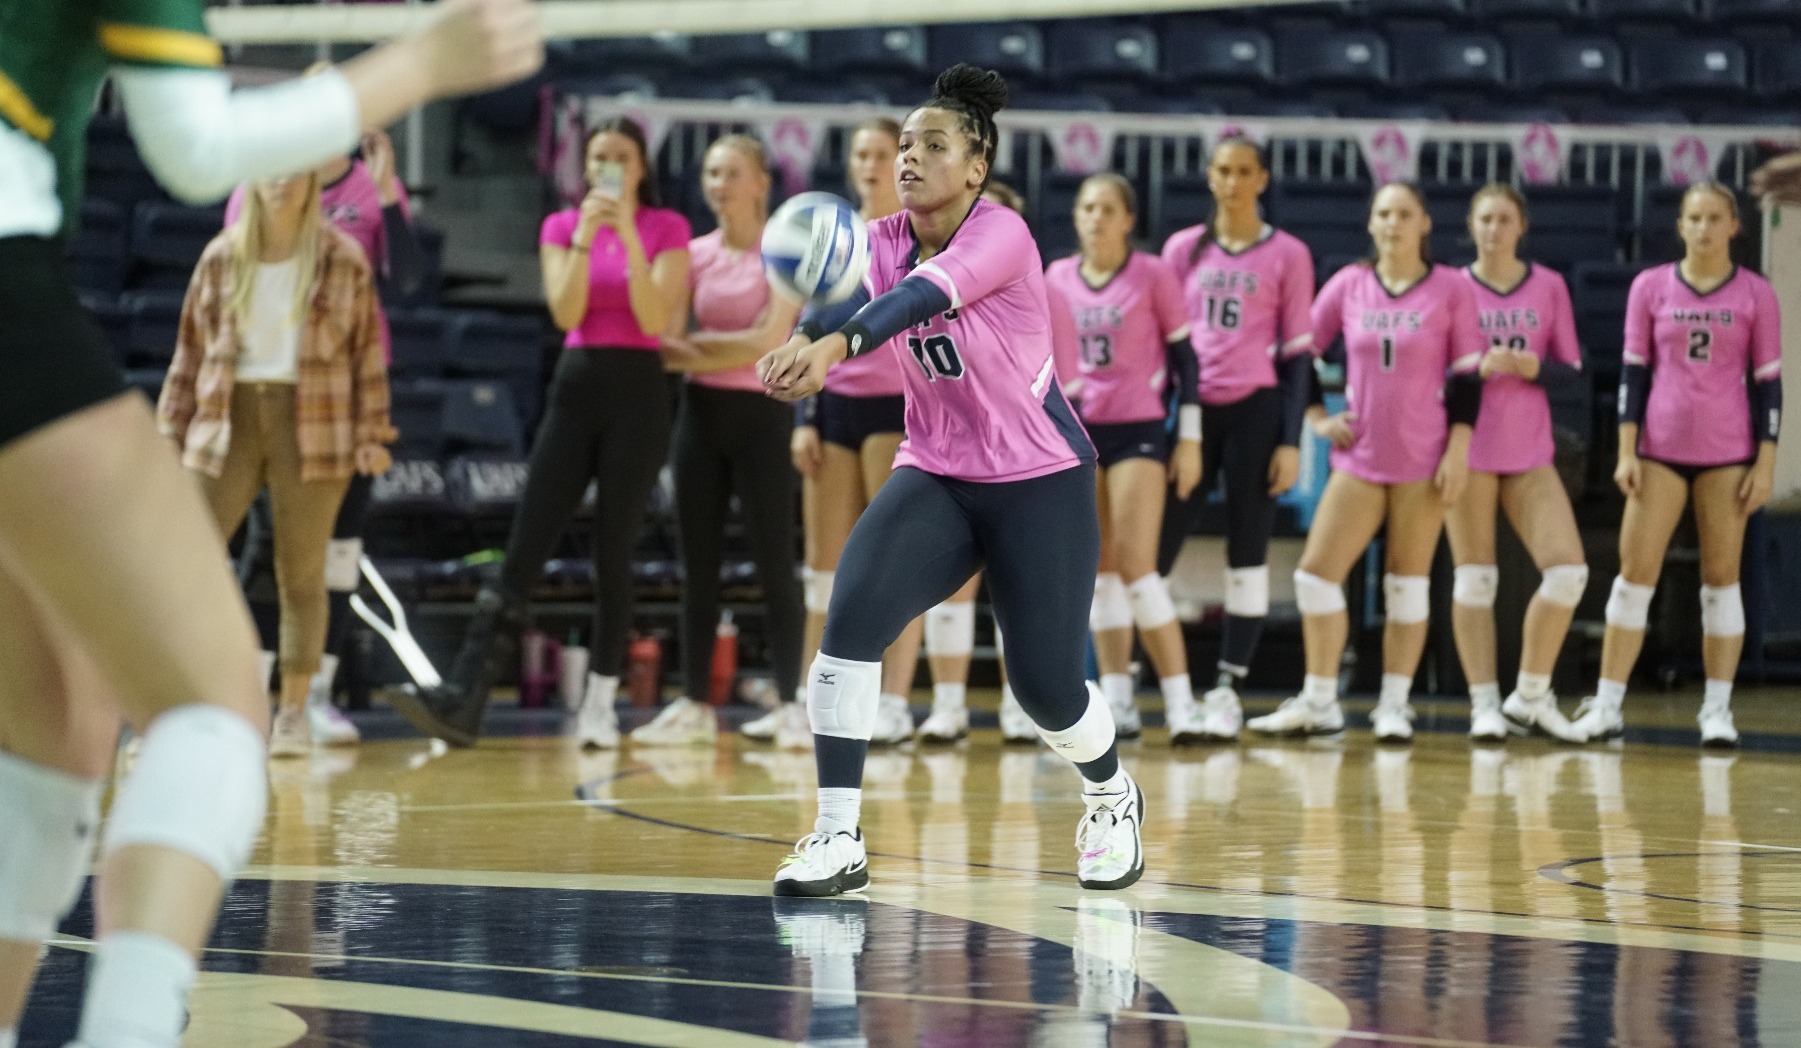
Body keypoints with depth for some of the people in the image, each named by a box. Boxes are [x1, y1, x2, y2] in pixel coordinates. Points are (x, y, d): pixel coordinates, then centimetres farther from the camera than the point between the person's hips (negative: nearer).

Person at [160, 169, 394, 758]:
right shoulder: (222, 258, 8)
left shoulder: (343, 260, 2)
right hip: (229, 418, 2)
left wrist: (372, 434, -2)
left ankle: (293, 714, 10)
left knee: (302, 573, 2)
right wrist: (170, 432, 7)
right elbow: (191, 350, 11)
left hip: (313, 427, -2)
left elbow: (368, 351, 3)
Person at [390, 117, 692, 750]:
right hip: (576, 386, 2)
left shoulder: (666, 229, 1)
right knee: (525, 548, -6)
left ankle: (601, 704, 7)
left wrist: (629, 236, -17)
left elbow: (655, 319, -11)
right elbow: (565, 313, -6)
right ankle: (462, 697, -14)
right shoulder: (562, 227, 7)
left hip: (639, 393, -2)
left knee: (613, 552, -2)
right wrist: (585, 237, -16)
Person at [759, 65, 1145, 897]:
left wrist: (837, 345, -56)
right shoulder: (885, 241, -2)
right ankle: (837, 839, -15)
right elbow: (847, 298, -24)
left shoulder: (1001, 234, -19)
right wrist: (803, 338, -48)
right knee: (853, 616, -20)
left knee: (1045, 685, -2)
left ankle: (1112, 798, 33)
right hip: (933, 476, 4)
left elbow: (918, 296, -38)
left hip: (1040, 481, -4)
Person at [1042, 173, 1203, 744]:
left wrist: (1189, 438, -5)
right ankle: (1117, 701, 11)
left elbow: (1183, 356, -2)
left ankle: (1181, 702, -10)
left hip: (1138, 431, -4)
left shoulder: (1154, 275, -4)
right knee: (1100, 571, 5)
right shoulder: (1057, 278, 7)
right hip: (1076, 433, 4)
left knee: (1137, 569, -13)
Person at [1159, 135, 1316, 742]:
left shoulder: (1287, 255, 4)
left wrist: (1291, 442, -5)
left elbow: (1298, 352, 2)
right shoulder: (1183, 249, 11)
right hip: (1193, 412, 2)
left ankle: (1227, 694, 3)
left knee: (1247, 556, -1)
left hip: (1255, 414, -2)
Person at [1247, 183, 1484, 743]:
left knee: (1408, 582, 2)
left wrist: (1458, 448, -8)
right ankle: (1319, 702, 5)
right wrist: (1317, 417, 3)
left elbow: (1467, 373, -3)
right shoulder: (1349, 285, 4)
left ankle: (1394, 704, 9)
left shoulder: (1451, 288, -2)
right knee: (1315, 572, -3)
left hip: (1424, 460, -3)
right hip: (1359, 458, 3)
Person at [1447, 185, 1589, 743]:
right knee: (1474, 578, -2)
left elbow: (1572, 368, 7)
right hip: (1468, 450, -2)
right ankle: (1484, 703, 5)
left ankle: (1531, 695, 6)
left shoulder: (1549, 287, 6)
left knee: (1569, 570, -9)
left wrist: (1533, 367, -13)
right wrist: (1475, 368, -16)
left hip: (1530, 453, 2)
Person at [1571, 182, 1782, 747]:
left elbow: (1768, 382, 2)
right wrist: (1627, 452, -2)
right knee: (1635, 573, -2)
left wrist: (1765, 463, -3)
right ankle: (1606, 706, 3)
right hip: (1660, 449, 1)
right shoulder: (1650, 288, 3)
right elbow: (1634, 372, 4)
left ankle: (1717, 712, 6)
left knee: (1721, 579, 2)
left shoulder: (1756, 294, 2)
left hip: (1728, 454, 0)